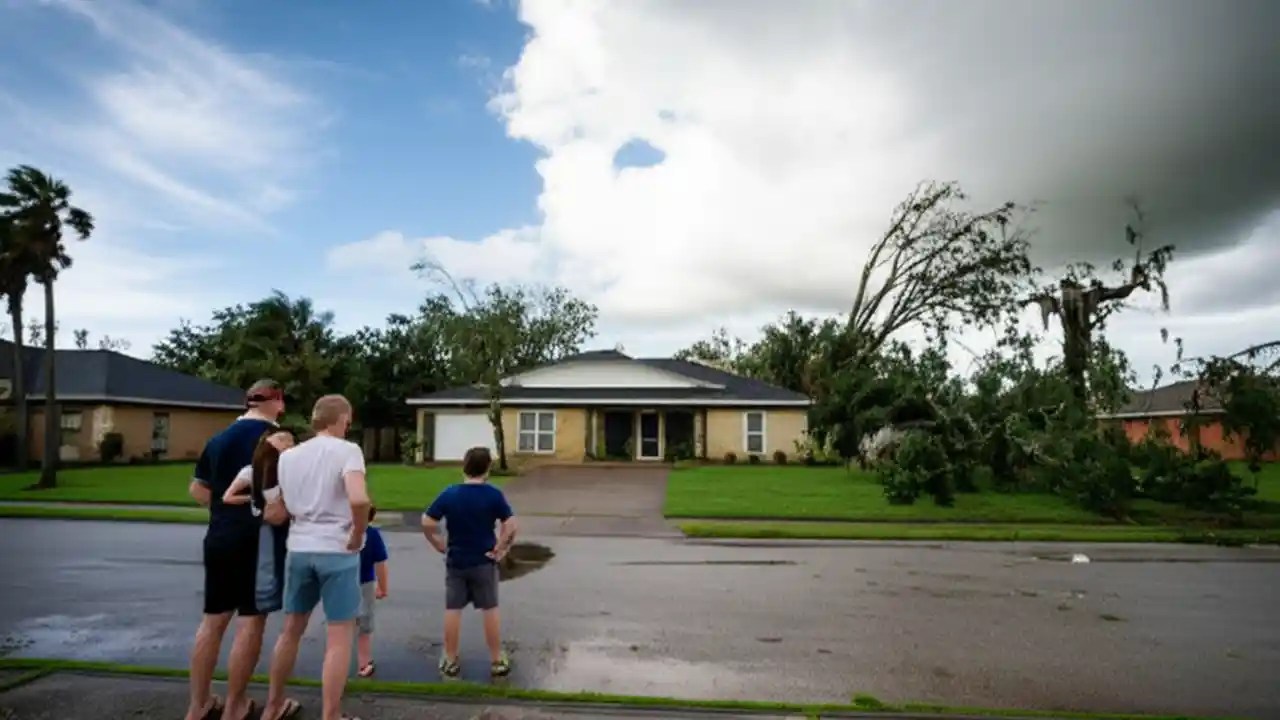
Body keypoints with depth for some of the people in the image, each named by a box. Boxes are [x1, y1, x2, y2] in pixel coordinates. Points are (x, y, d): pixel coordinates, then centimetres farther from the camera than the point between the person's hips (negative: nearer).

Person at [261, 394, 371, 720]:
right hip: (337, 552, -6)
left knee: (291, 630, 22)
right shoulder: (347, 450, -10)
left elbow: (273, 515, 7)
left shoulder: (288, 455, 8)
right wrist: (357, 537, -12)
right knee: (340, 636, 4)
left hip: (299, 550, 6)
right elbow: (359, 499, -26)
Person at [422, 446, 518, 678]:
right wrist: (501, 549, -7)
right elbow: (511, 526, -17)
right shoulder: (493, 494, -11)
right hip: (484, 561, -1)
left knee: (452, 610, 11)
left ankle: (450, 660, 20)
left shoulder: (449, 493, -5)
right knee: (490, 609, 8)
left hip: (455, 561, 2)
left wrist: (439, 545, 4)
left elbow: (427, 523, -6)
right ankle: (497, 661, 16)